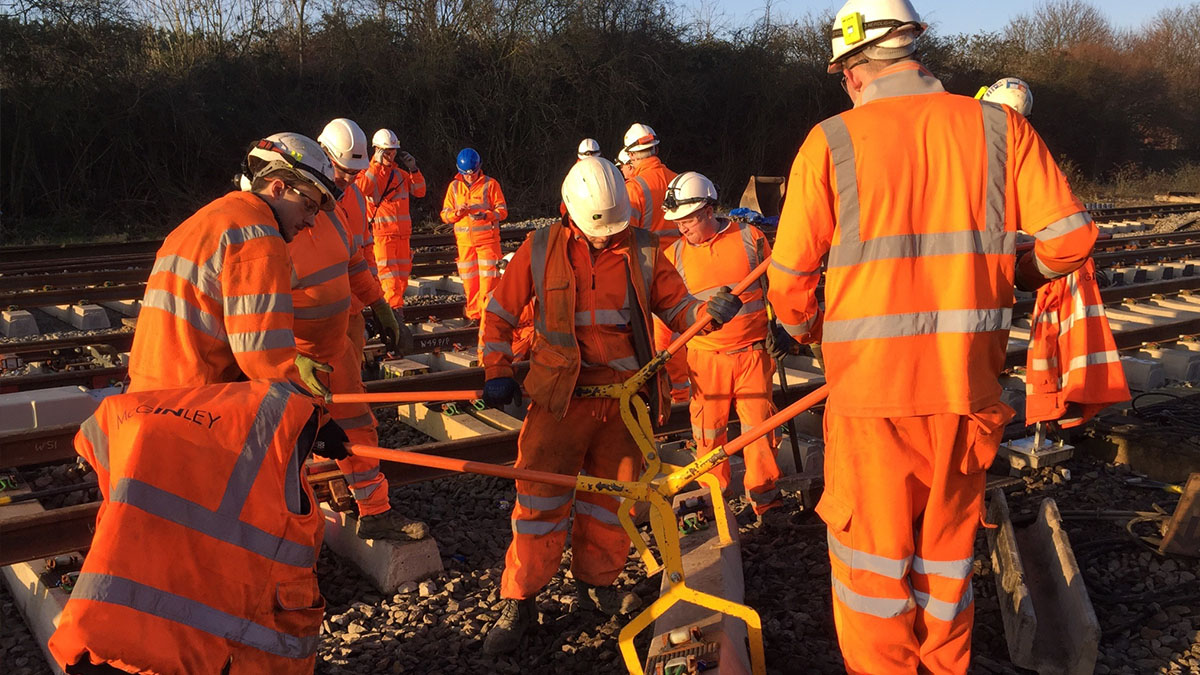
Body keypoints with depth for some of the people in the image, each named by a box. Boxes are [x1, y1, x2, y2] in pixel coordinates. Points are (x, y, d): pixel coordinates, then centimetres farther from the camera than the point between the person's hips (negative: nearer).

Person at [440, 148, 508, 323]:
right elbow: (445, 214, 7)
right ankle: (474, 316, 14)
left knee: (488, 279, -6)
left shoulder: (490, 184, 0)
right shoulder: (454, 186, 9)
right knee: (469, 281, 5)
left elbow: (502, 210, -4)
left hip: (487, 240, -3)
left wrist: (486, 215, -23)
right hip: (464, 241, 3)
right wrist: (457, 213, -15)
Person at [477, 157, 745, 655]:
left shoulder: (642, 250, 2)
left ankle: (596, 583, 33)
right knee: (540, 497, -4)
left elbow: (675, 305, 6)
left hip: (624, 395, 2)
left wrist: (710, 311, -15)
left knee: (612, 495, 13)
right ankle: (518, 602, 9)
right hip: (561, 397, -2)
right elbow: (500, 313, 6)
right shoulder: (541, 250, -2)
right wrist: (496, 371, -3)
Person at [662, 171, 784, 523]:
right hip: (705, 358, 1)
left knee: (759, 424, 1)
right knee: (708, 429, 4)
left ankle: (764, 496, 16)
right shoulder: (674, 253, 3)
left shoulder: (749, 237, 0)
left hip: (753, 352, -1)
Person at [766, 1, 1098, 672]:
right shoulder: (999, 127, 1)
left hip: (871, 391, -3)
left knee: (872, 558, 12)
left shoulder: (831, 142, -6)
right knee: (948, 554, 20)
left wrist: (806, 330, 15)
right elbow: (1071, 235, -2)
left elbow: (791, 274, -6)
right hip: (965, 390, 3)